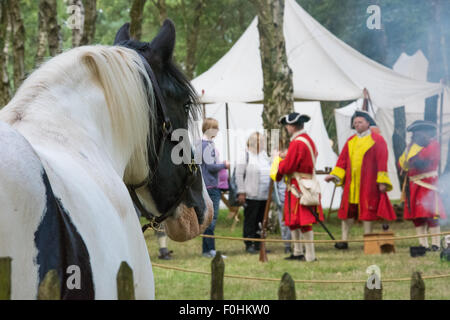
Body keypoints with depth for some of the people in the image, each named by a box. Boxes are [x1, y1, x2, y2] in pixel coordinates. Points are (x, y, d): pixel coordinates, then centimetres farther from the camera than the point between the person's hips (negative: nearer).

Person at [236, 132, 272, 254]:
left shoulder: (265, 156, 16)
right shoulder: (246, 156, -3)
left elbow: (272, 173, 22)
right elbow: (239, 174, -7)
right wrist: (241, 192, -12)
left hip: (264, 196, 6)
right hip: (251, 196, -6)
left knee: (261, 221, 8)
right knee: (250, 221, -3)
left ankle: (258, 244, 16)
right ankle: (249, 245, 3)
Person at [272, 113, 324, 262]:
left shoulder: (297, 143, -19)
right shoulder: (309, 140, 13)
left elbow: (288, 167, -20)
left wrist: (280, 161, 1)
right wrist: (287, 157, 13)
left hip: (297, 187, -10)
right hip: (307, 183, 10)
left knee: (304, 221, -7)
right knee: (293, 221, 17)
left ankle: (310, 255, -5)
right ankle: (298, 252, 23)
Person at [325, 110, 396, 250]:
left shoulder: (377, 140, -1)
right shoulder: (350, 141, 15)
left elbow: (382, 161, -5)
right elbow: (342, 160, 13)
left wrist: (382, 181, -11)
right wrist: (334, 175, 0)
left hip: (368, 183, -5)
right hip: (351, 183, 5)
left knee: (367, 211, -2)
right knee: (347, 210, 2)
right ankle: (344, 240, 5)